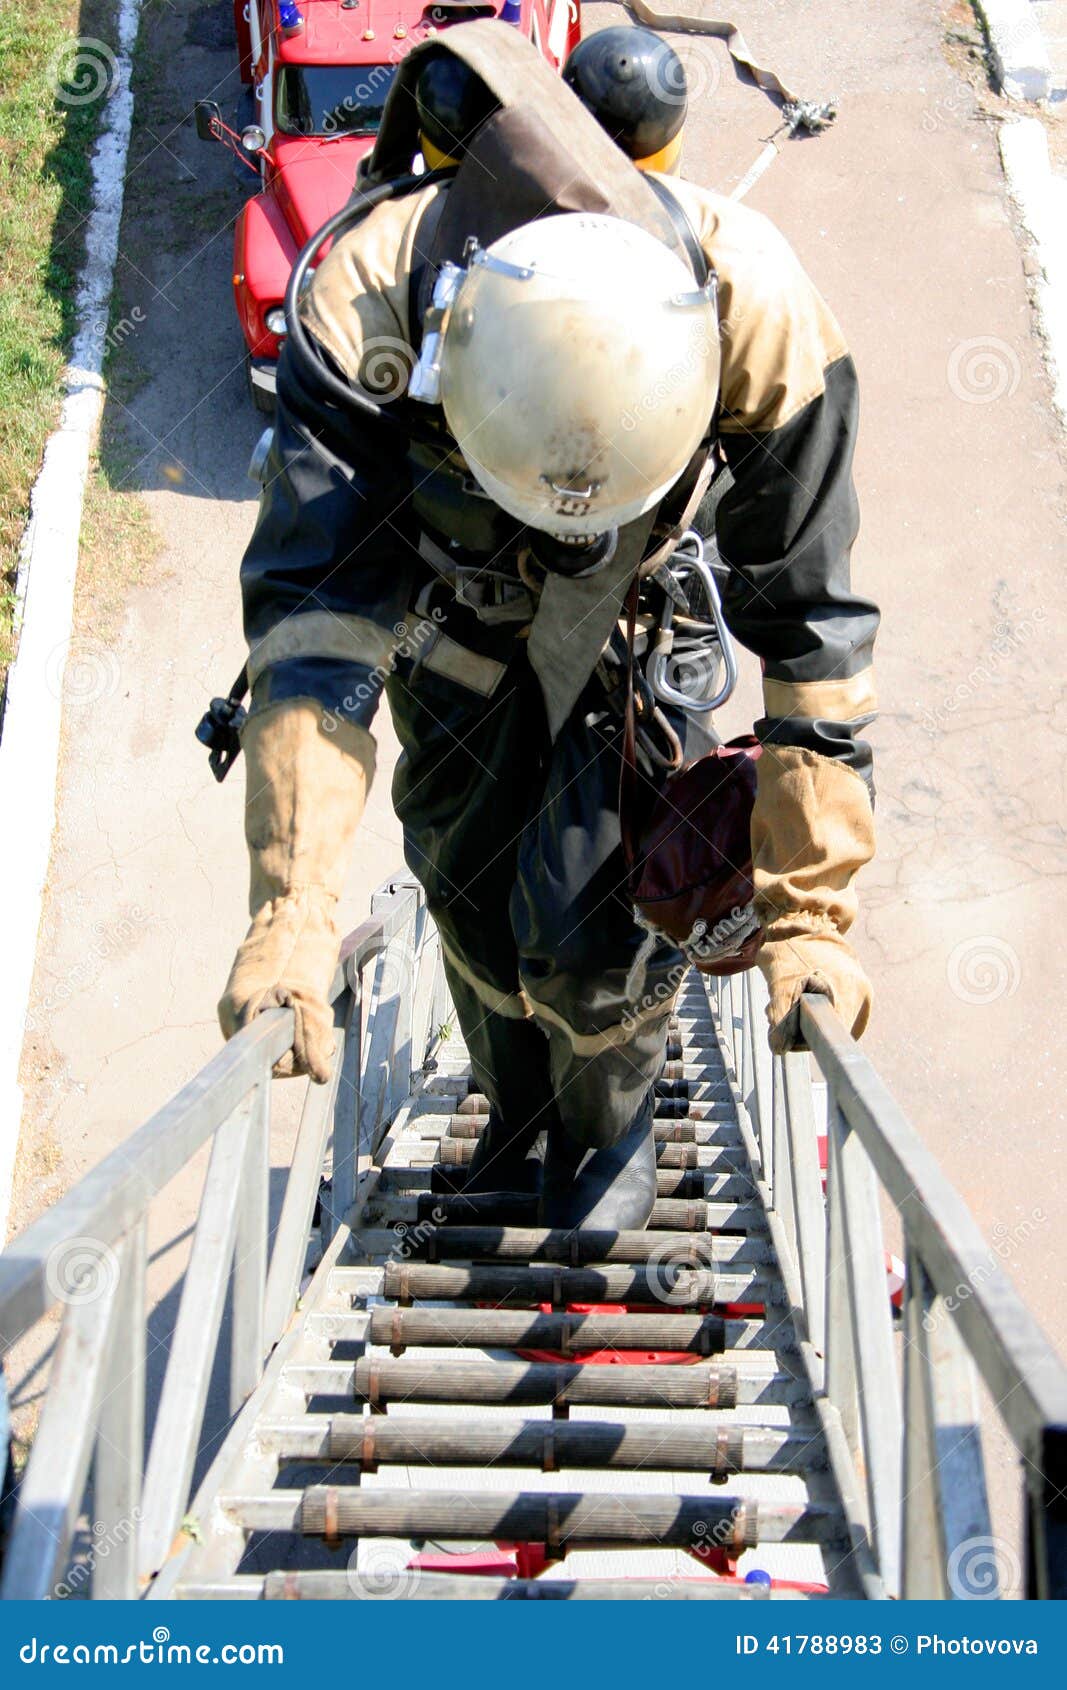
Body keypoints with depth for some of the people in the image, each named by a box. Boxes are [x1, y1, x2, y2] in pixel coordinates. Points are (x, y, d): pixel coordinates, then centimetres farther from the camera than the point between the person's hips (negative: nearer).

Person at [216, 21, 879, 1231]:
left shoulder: (761, 318, -38)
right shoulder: (362, 304, -37)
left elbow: (810, 631, -29)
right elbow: (317, 614, -37)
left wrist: (807, 918, -27)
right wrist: (290, 916, -43)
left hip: (656, 605, -1)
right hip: (453, 601, 2)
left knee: (592, 914, -11)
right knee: (471, 889, 7)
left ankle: (612, 1132, 24)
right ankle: (516, 1125, 39)